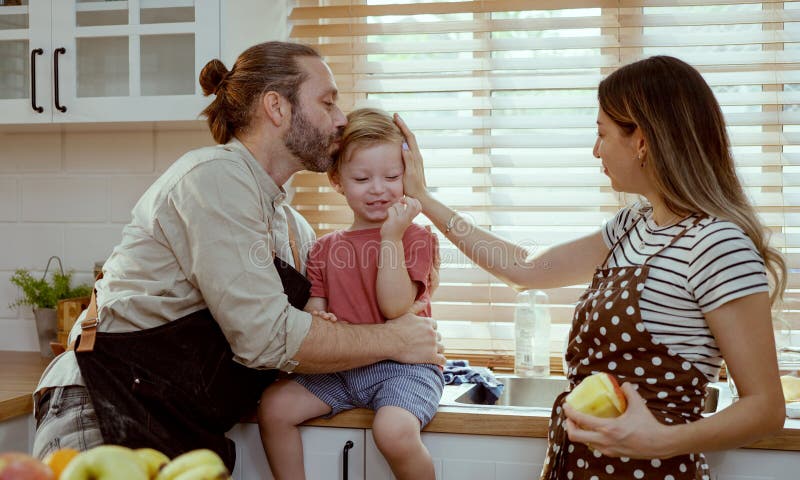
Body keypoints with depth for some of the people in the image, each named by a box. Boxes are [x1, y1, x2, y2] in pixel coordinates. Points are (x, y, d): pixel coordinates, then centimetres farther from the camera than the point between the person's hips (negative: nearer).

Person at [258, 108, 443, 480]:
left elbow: (395, 307, -13)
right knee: (273, 406, -10)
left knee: (395, 431, -32)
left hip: (402, 362, -5)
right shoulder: (325, 248, 13)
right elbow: (314, 309, 10)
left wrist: (392, 237, -16)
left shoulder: (415, 237, -1)